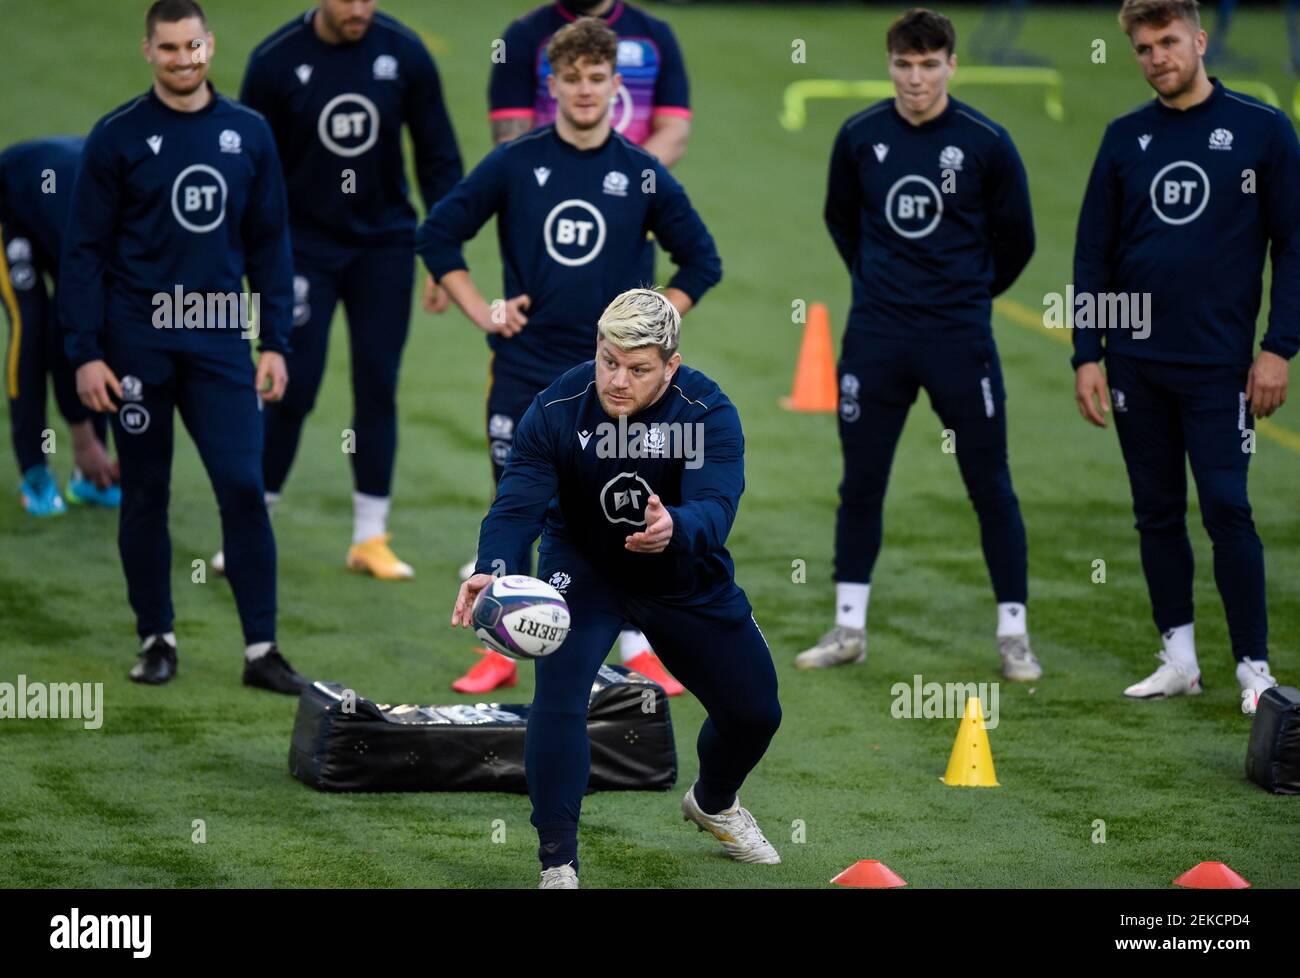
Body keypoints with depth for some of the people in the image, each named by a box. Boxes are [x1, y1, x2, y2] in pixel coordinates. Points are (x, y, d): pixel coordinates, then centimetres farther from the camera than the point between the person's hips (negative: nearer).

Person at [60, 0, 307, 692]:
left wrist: (274, 342, 5)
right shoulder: (117, 138, -2)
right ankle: (156, 640, 17)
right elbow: (84, 251, -2)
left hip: (219, 341, 2)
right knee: (145, 495, 6)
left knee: (243, 486, -6)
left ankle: (261, 649, -3)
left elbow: (270, 245, 12)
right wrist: (85, 354, -8)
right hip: (137, 342, -1)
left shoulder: (248, 134, 7)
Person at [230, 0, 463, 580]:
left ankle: (370, 538, 9)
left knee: (377, 389, 0)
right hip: (305, 245, -2)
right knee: (293, 389, -6)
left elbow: (437, 156, 3)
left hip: (384, 245, 2)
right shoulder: (276, 61, -11)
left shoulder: (404, 54, -6)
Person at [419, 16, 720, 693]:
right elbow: (437, 236, 5)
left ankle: (645, 654, 8)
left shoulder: (642, 175, 1)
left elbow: (701, 261, 11)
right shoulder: (514, 165, 0)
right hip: (524, 372, 0)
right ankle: (501, 653, 11)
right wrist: (480, 311, -1)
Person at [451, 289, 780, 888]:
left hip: (683, 576, 2)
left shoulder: (708, 413, -26)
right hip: (584, 567, -1)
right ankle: (557, 866, -15)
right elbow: (519, 500, -32)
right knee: (558, 696, -24)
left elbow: (715, 506, -40)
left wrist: (675, 529, -65)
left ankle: (713, 803, 42)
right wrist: (490, 570, -52)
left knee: (754, 710, 8)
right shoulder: (557, 409, -24)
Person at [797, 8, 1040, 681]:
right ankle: (848, 630, 18)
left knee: (991, 487, 0)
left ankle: (1014, 636, 8)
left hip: (959, 339, -2)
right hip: (876, 336, 2)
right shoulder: (860, 137, 0)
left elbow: (1015, 240, 5)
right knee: (860, 484, 7)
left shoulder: (986, 143, -7)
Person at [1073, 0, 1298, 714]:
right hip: (1136, 363, 4)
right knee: (1157, 513, 8)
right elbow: (1093, 253, 10)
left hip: (1220, 363, -4)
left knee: (1226, 509, -8)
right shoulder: (1125, 138, 8)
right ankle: (1178, 660, 16)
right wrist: (1086, 355, 3)